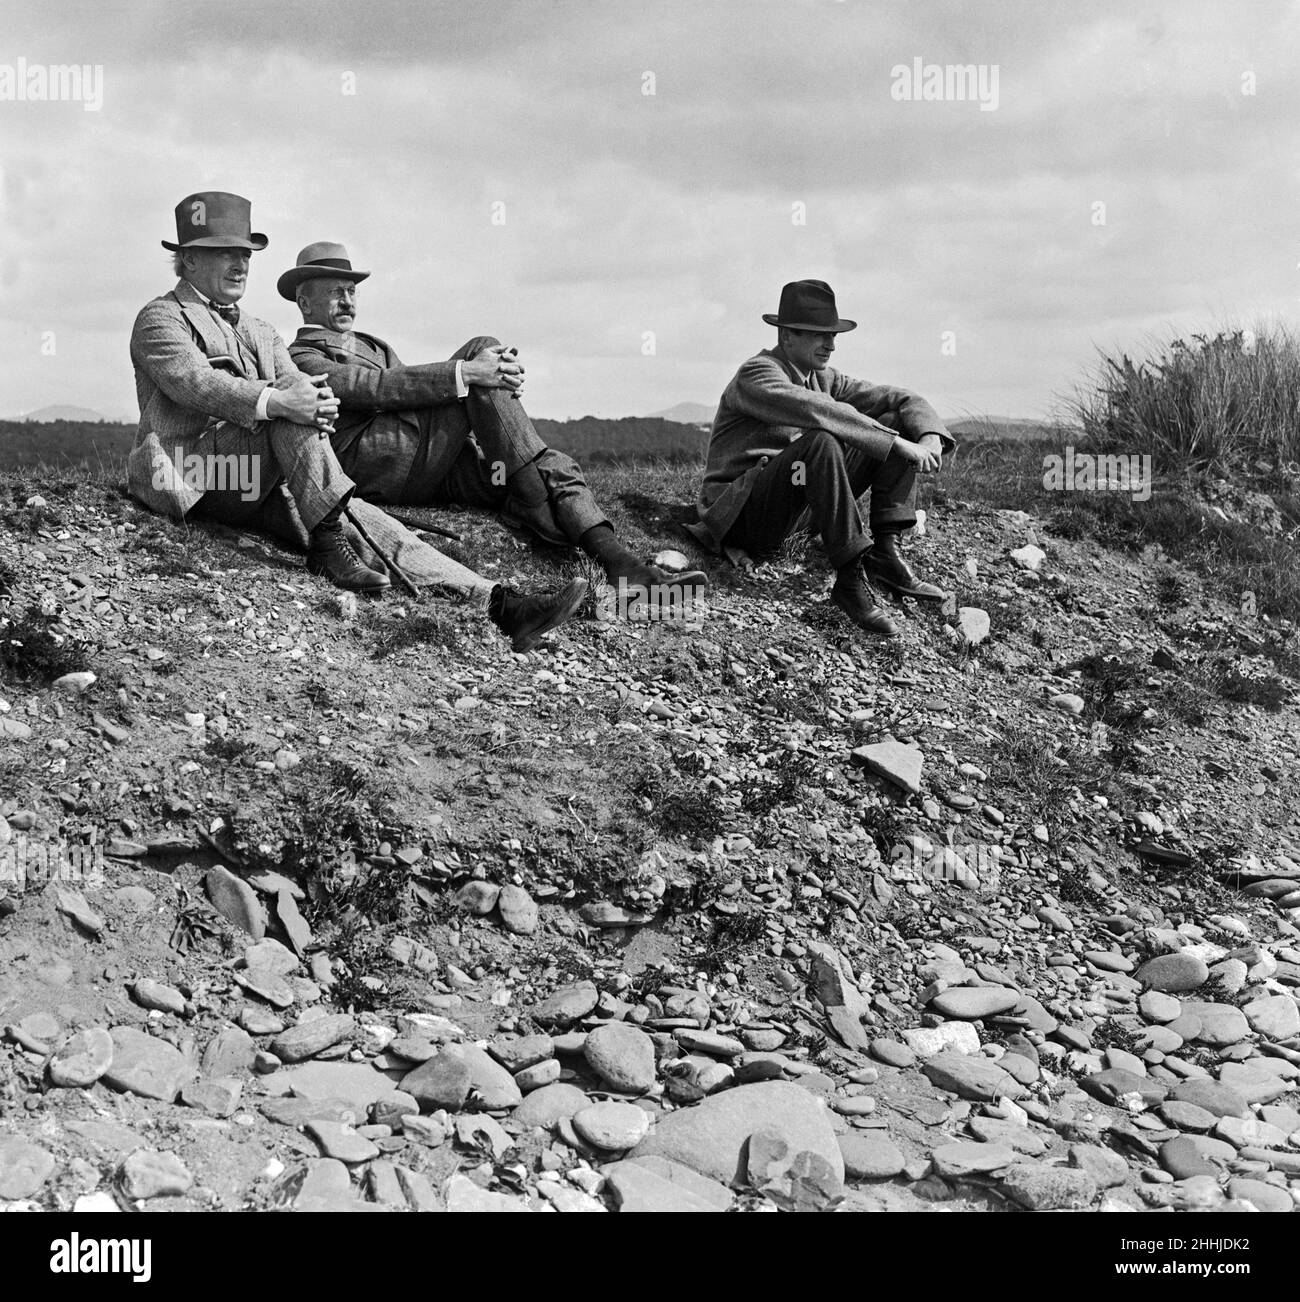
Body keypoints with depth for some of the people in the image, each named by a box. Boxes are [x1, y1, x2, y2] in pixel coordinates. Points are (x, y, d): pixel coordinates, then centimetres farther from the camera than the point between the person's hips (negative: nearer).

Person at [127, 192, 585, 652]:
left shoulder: (259, 334, 26)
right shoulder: (160, 319, 4)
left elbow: (298, 388, 8)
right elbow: (193, 380, -18)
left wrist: (314, 401, -19)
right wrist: (275, 402, -35)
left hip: (259, 487, 6)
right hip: (194, 479, -6)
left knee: (360, 520, -16)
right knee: (292, 419, -29)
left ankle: (500, 606, -29)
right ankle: (328, 542, -34)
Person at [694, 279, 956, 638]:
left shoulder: (823, 377, 11)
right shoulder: (756, 375, -14)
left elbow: (902, 400, 7)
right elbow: (824, 414, -32)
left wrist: (931, 437, -14)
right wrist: (897, 445, -32)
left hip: (800, 508, 8)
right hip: (745, 513, -8)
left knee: (896, 423, -1)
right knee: (820, 442, -37)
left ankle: (885, 552, -13)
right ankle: (851, 579, -35)